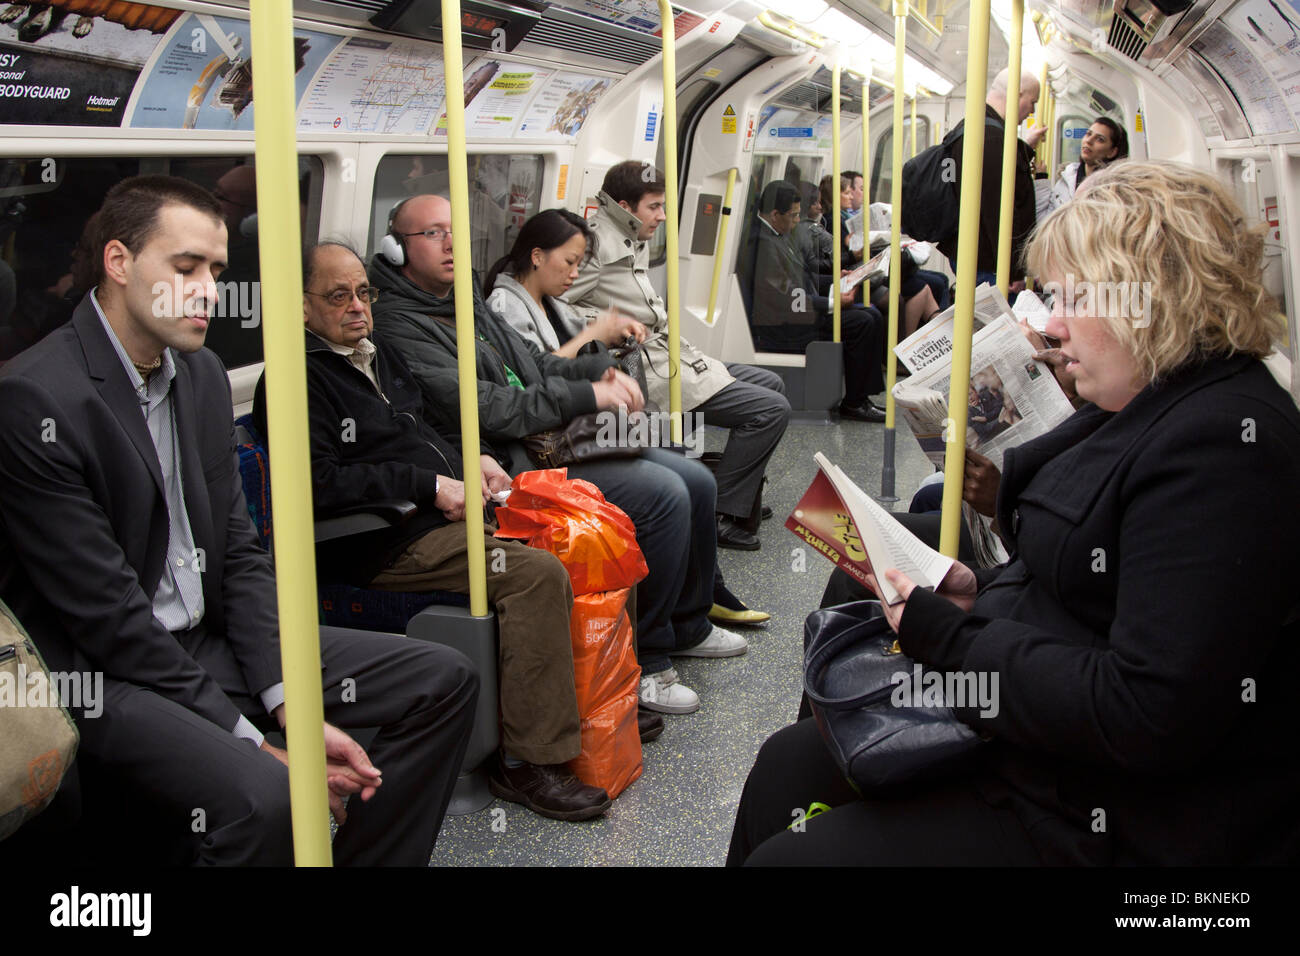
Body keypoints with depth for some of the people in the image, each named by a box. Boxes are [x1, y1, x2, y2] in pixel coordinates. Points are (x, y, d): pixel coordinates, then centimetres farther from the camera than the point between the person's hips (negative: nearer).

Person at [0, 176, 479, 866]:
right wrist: (252, 740, -18)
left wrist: (289, 704, -6)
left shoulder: (202, 373, 7)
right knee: (263, 797, -35)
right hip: (102, 675, -8)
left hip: (212, 641, 8)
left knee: (444, 681, 0)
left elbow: (238, 552, 6)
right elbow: (107, 613, -19)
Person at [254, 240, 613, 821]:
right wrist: (431, 484, -17)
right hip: (388, 543, -10)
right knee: (538, 572, -29)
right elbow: (320, 485, -18)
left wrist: (474, 459, 10)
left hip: (451, 507, 10)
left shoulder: (376, 352, 21)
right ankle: (526, 763, -21)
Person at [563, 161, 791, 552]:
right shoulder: (599, 245, -16)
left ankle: (744, 494, 26)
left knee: (771, 383, 20)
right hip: (653, 376, -11)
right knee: (772, 408, -12)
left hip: (674, 356, 11)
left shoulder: (633, 244, 15)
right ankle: (722, 516, -4)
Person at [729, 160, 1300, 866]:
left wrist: (947, 638, -22)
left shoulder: (1226, 444, -24)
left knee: (784, 856, -10)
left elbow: (1149, 719, -29)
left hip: (1112, 821, -10)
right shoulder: (1146, 410, 8)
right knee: (785, 764, 11)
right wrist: (984, 592, 1)